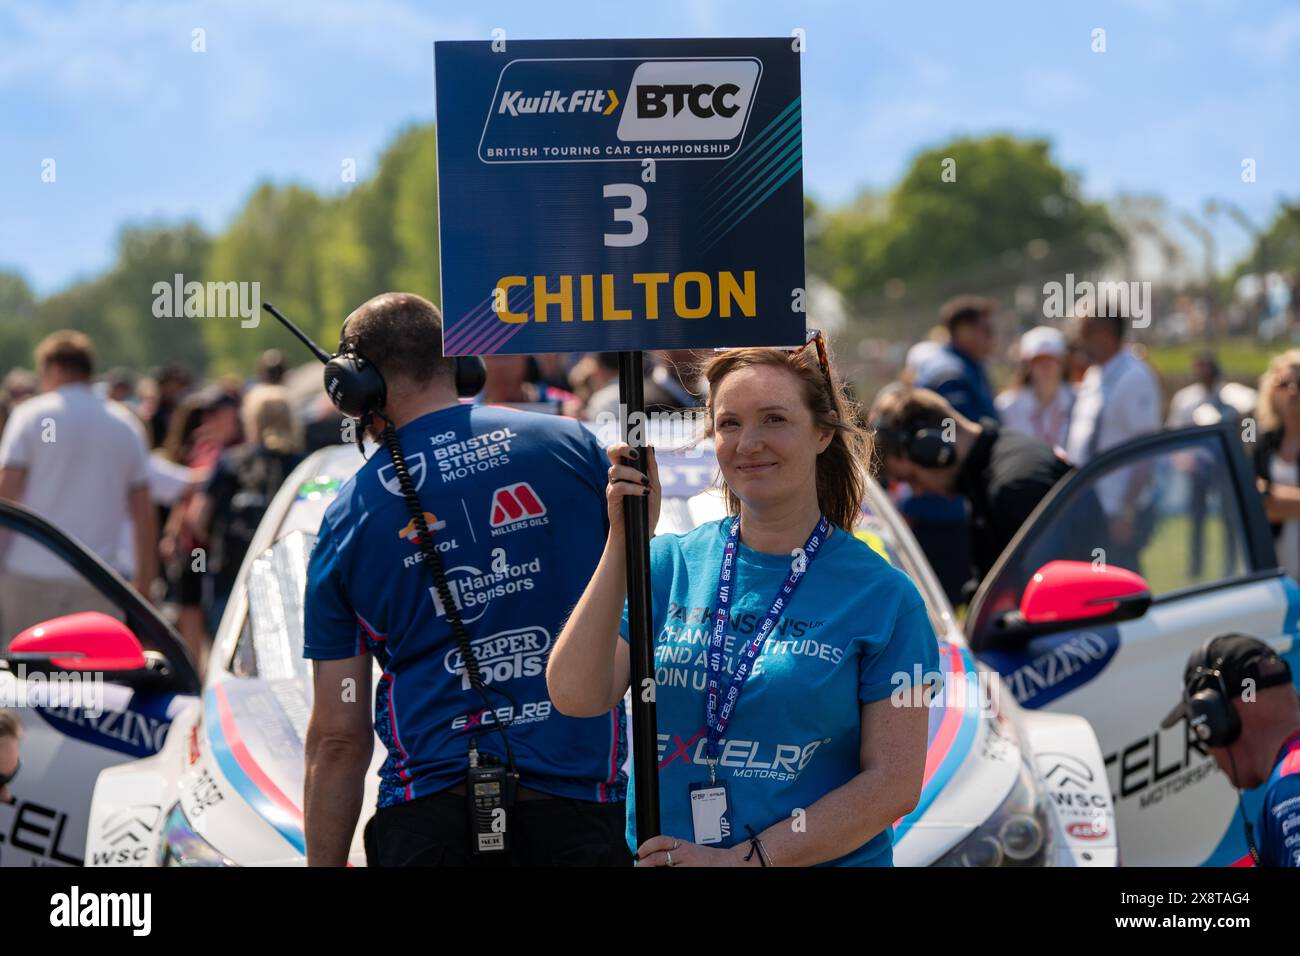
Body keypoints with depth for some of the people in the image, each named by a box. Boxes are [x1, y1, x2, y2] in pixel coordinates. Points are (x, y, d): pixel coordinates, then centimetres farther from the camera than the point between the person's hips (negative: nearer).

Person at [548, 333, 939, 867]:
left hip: (825, 862, -2)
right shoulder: (670, 564, 0)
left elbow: (894, 783, -11)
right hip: (663, 857, 3)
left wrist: (743, 858, -18)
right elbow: (575, 697, -12)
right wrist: (624, 540, -18)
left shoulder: (882, 596, -8)